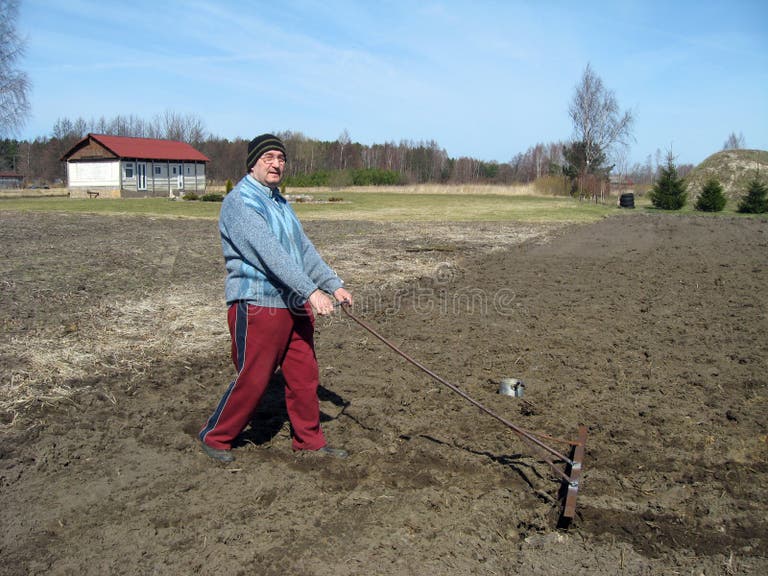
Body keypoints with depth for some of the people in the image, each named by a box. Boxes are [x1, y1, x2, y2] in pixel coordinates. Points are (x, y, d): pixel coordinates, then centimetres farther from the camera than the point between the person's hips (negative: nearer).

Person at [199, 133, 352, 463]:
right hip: (257, 306, -8)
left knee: (305, 377, 12)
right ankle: (215, 437, 22)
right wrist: (312, 291, -29)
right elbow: (270, 253, -24)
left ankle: (309, 439, 27)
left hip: (295, 306, 8)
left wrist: (333, 284, 8)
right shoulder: (240, 202, -13)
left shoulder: (281, 203, 17)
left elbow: (304, 250, 16)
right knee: (252, 380, 1)